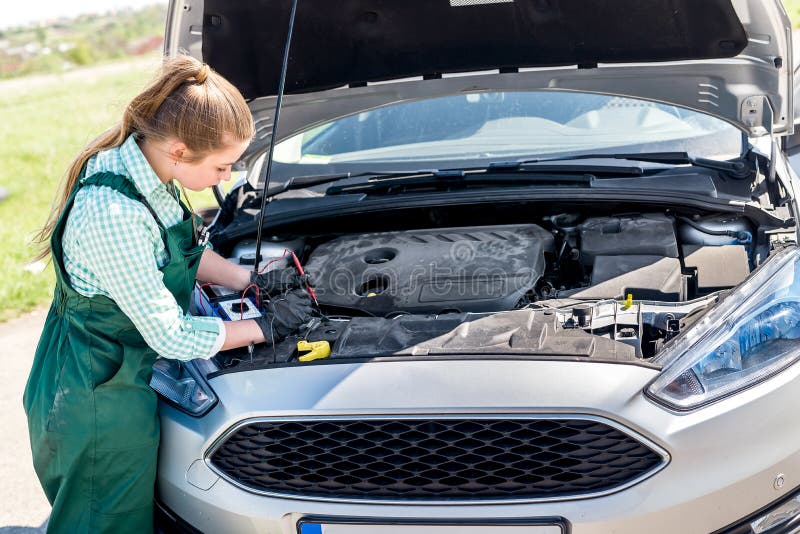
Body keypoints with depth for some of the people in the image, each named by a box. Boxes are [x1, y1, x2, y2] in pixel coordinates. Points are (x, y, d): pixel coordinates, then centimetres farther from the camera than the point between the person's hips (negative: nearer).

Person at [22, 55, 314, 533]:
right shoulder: (114, 215, -32)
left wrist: (254, 280, 4)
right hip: (98, 405, -9)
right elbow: (172, 337, -24)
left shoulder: (143, 165, -5)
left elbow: (184, 250, 14)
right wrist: (269, 325, -12)